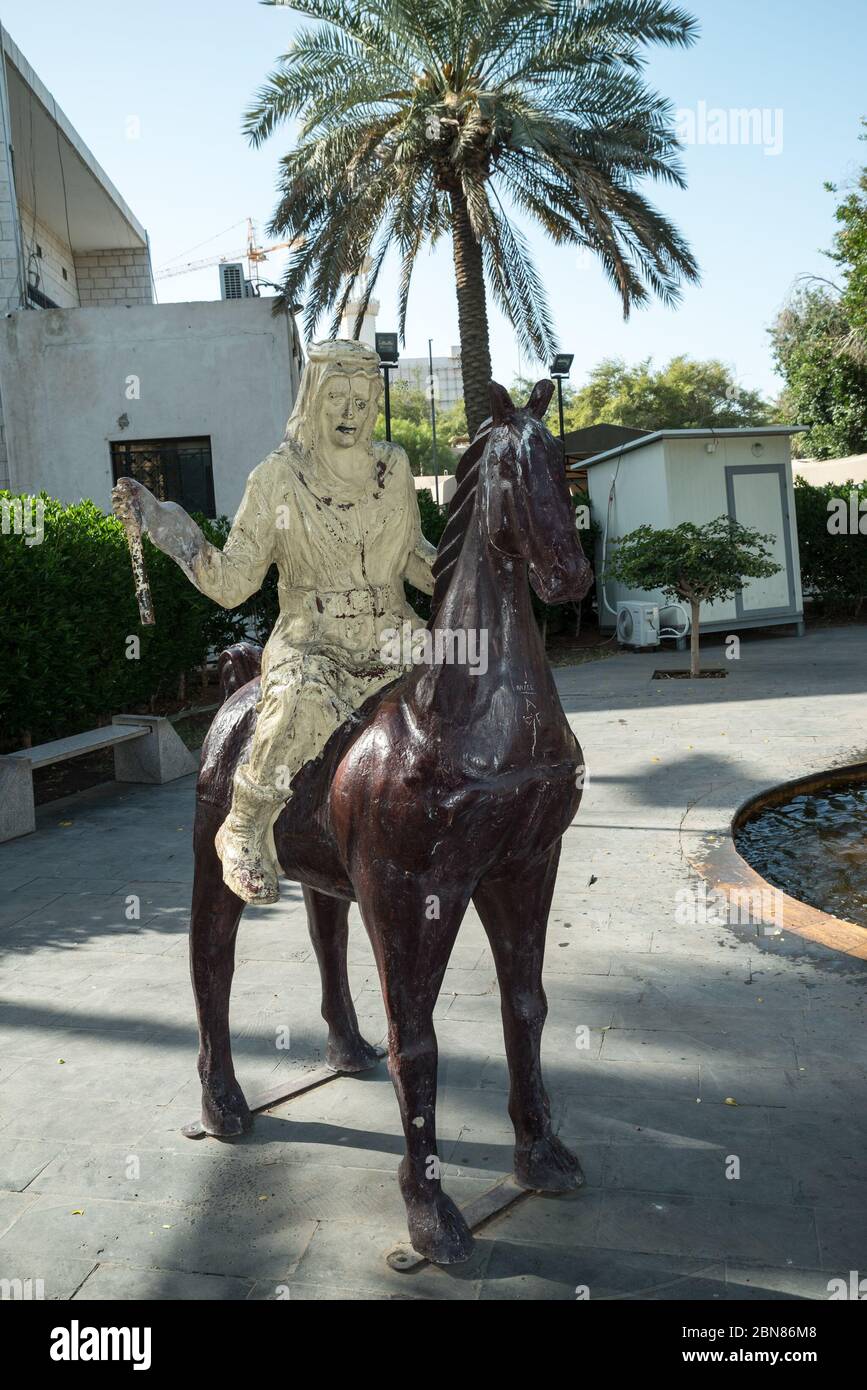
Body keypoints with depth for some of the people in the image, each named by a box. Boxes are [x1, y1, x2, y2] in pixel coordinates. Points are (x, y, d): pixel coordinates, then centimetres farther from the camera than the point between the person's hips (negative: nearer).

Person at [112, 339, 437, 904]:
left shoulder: (394, 468, 8)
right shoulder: (276, 480, -3)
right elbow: (230, 583, -4)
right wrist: (161, 521, -11)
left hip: (393, 639, 4)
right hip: (311, 644, -4)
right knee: (305, 703, -38)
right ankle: (246, 831, -15)